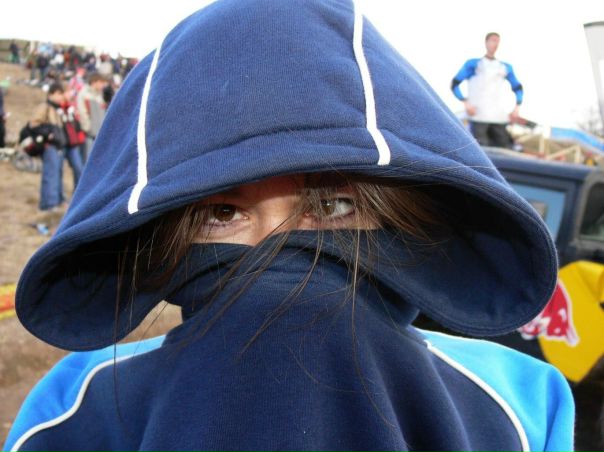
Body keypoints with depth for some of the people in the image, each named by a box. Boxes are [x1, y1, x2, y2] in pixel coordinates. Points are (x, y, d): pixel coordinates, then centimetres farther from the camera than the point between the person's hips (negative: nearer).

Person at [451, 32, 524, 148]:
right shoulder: (473, 64, 9)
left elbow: (517, 87, 29)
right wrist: (466, 103, -7)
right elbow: (455, 83, 5)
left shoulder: (506, 67, 19)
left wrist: (517, 107, 13)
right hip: (479, 117, -4)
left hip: (500, 118, 4)